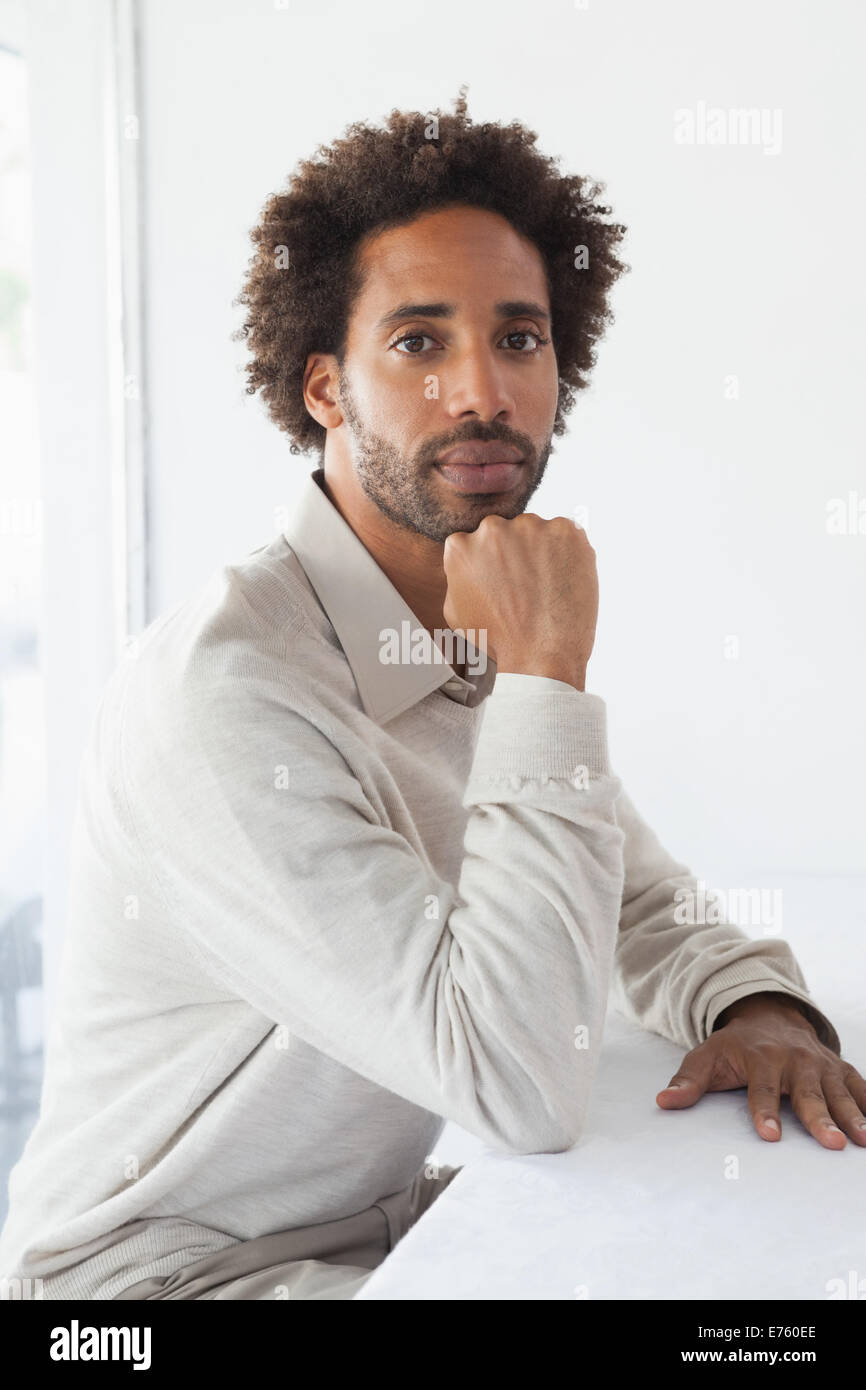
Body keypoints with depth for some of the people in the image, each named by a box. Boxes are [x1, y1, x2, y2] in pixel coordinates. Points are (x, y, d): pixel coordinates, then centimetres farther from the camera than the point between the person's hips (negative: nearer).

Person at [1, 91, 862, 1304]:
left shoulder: (496, 646, 0)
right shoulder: (222, 689, -28)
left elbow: (646, 904, 8)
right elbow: (523, 1092, -29)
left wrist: (759, 1007, -13)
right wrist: (545, 679, -28)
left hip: (383, 1225, 7)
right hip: (173, 1265, -7)